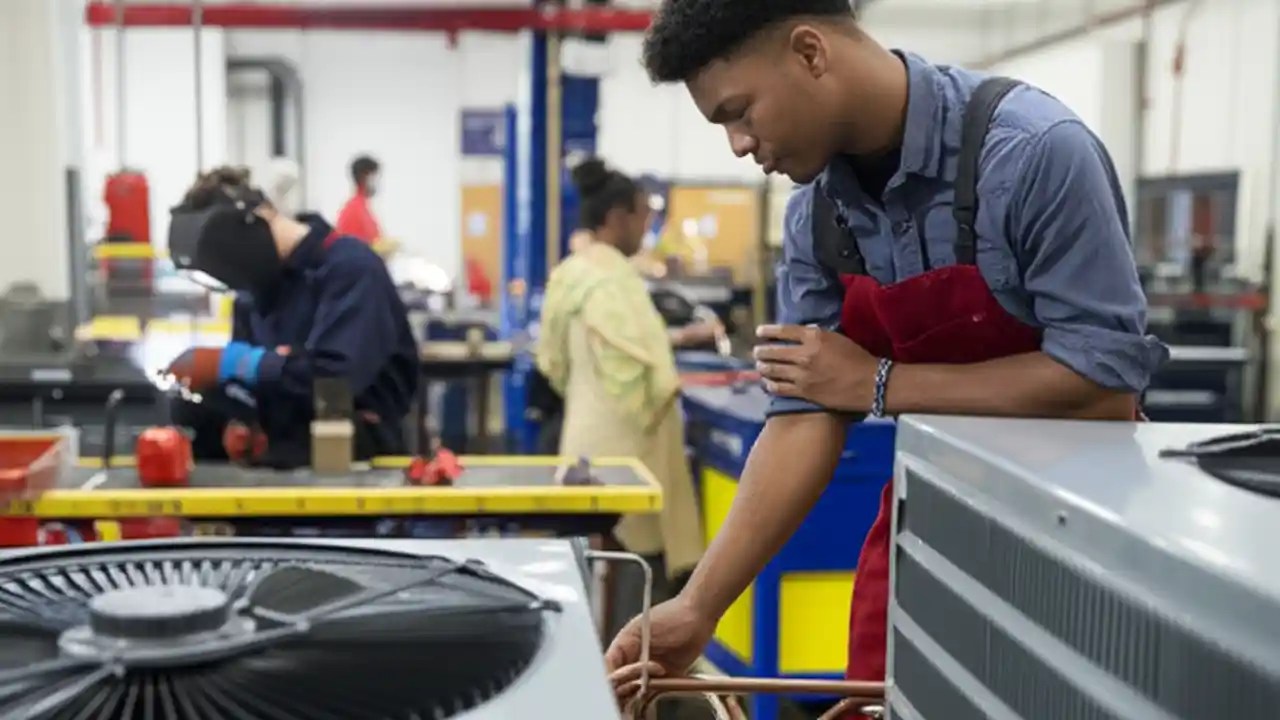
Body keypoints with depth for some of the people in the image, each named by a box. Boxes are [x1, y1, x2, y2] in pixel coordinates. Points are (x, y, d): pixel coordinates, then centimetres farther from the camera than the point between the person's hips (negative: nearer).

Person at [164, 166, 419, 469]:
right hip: (282, 437, 7)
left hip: (355, 446, -7)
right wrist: (239, 422, -13)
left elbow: (338, 377, -27)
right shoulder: (262, 280, 10)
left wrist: (234, 363, -20)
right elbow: (252, 384, 10)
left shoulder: (351, 268, -15)